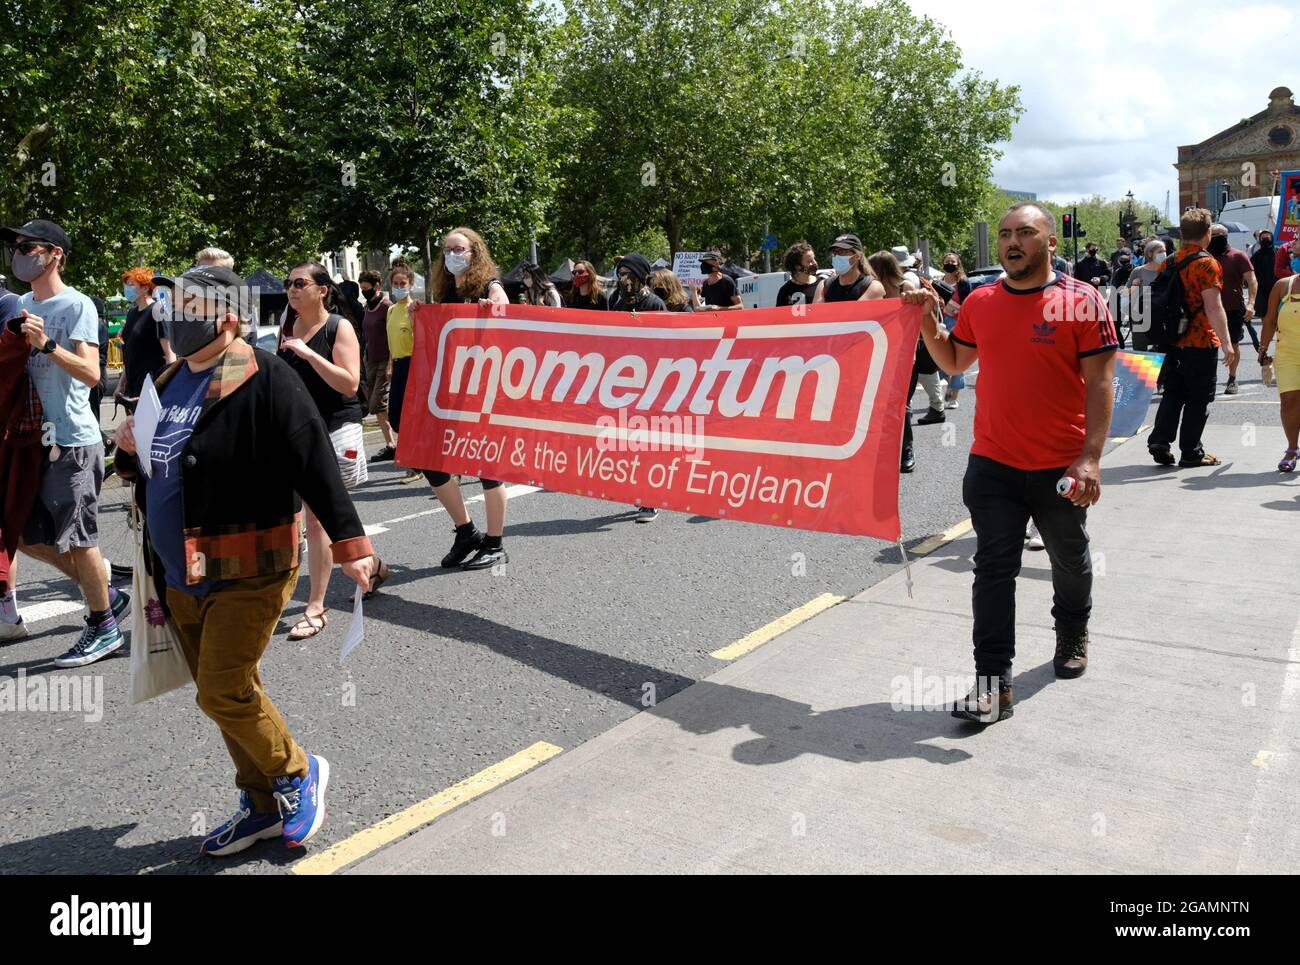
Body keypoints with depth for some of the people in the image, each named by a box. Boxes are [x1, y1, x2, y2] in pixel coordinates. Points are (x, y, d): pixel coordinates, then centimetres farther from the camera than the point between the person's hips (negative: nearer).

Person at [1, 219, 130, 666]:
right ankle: (106, 595, 27)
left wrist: (47, 344, -28)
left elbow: (91, 374, -19)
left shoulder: (77, 305, -10)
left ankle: (103, 627, 14)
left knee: (77, 539, -1)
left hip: (72, 441, -9)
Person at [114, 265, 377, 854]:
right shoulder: (171, 381, 11)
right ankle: (264, 806, 30)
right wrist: (129, 450, 1)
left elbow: (314, 464, -22)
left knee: (223, 692, -10)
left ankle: (298, 773, 17)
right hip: (181, 577, 8)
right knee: (224, 694, 14)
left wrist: (349, 542, -27)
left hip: (247, 572, -8)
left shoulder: (264, 380, -15)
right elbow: (152, 470, 23)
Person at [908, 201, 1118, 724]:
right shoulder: (979, 302, 4)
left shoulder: (1081, 301, -8)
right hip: (992, 463, 2)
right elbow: (954, 362, 19)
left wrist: (1090, 457, -18)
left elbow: (1099, 382, -11)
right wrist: (928, 322, 2)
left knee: (1069, 561, 19)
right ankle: (993, 683, 1)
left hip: (1061, 467, -2)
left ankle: (1072, 636, 46)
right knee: (993, 568, -2)